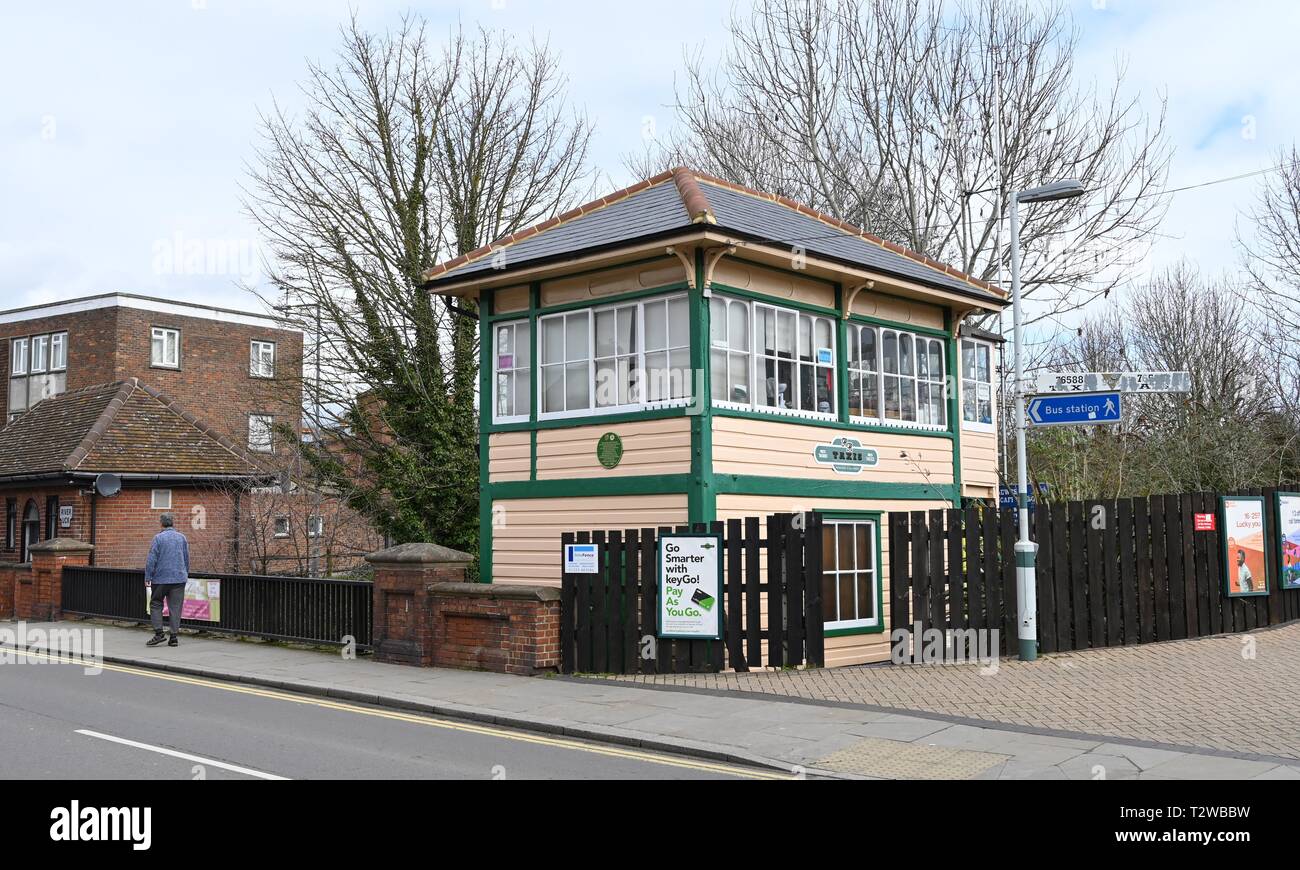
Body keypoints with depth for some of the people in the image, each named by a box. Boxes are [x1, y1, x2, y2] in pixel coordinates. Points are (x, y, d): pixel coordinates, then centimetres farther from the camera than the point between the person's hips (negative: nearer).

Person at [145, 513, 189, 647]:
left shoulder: (158, 538, -7)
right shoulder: (182, 537, 7)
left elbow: (152, 559, -9)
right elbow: (187, 559, 13)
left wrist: (147, 577, -3)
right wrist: (185, 575, 22)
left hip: (161, 578, -3)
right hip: (179, 578, 3)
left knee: (156, 604, 10)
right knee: (175, 607, 4)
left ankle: (159, 632, 0)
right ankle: (174, 637, 3)